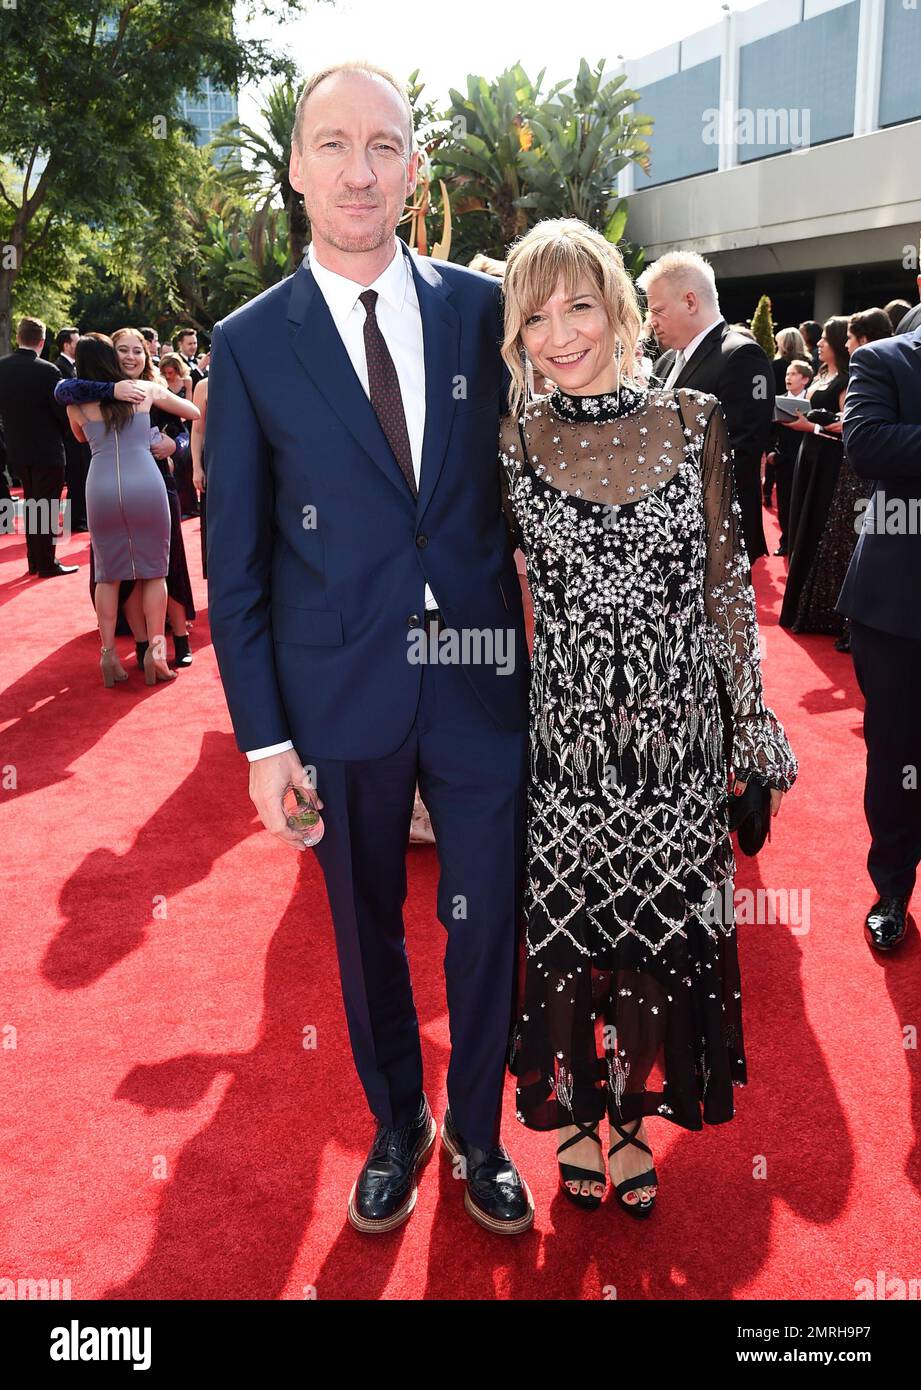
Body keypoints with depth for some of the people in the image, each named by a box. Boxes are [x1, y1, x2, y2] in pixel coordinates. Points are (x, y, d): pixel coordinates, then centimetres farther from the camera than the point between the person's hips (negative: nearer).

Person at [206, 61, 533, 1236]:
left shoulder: (482, 308, 1)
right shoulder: (249, 344, -2)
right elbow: (233, 561, -2)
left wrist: (531, 626, -1)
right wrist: (262, 737, -5)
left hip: (482, 681, 1)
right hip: (342, 696, 0)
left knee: (486, 923, 12)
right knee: (366, 931, 16)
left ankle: (476, 1135, 36)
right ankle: (397, 1127, 40)